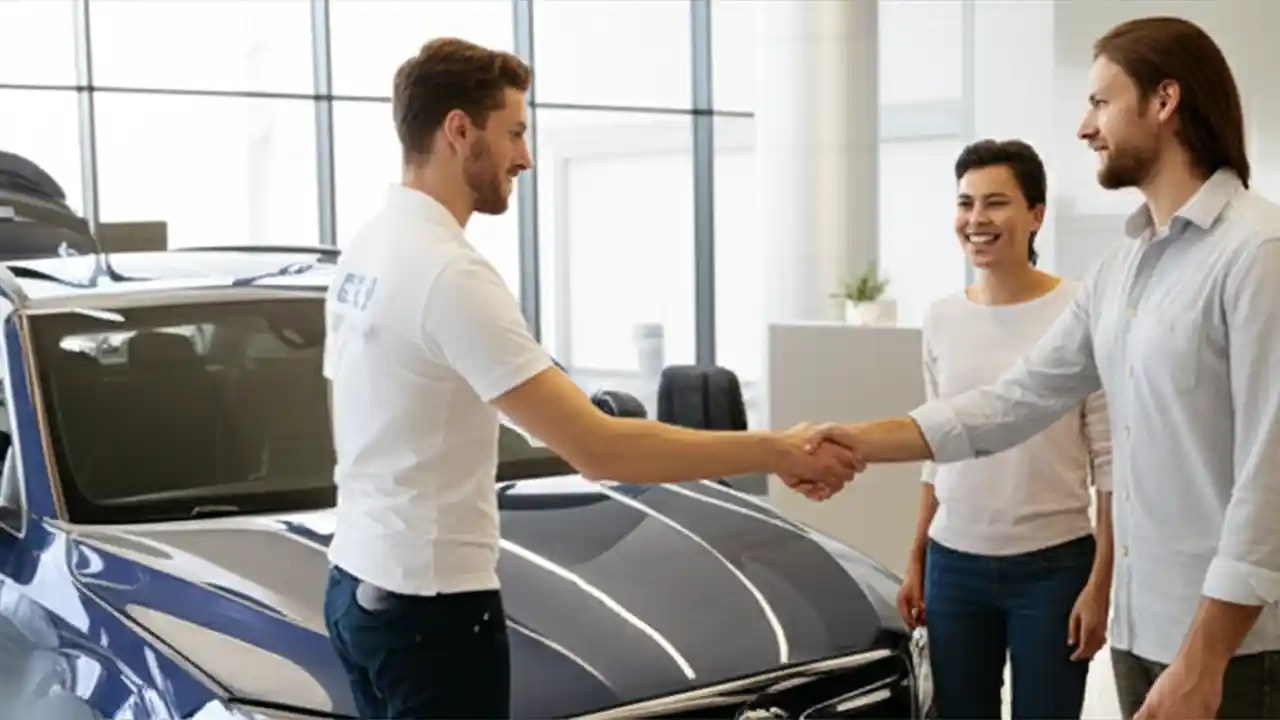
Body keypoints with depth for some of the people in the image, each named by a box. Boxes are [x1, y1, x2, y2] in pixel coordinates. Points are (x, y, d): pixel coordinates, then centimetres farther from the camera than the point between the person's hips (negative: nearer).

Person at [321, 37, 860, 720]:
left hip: (356, 582, 10)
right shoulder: (451, 274, -23)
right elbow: (598, 449, -27)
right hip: (429, 604, -10)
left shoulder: (366, 249, 7)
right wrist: (776, 450, -21)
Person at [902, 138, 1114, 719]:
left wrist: (1101, 583, -11)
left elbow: (1109, 463, -8)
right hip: (954, 565, 4)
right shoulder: (941, 318, 6)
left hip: (1053, 566, -4)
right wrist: (915, 561, 12)